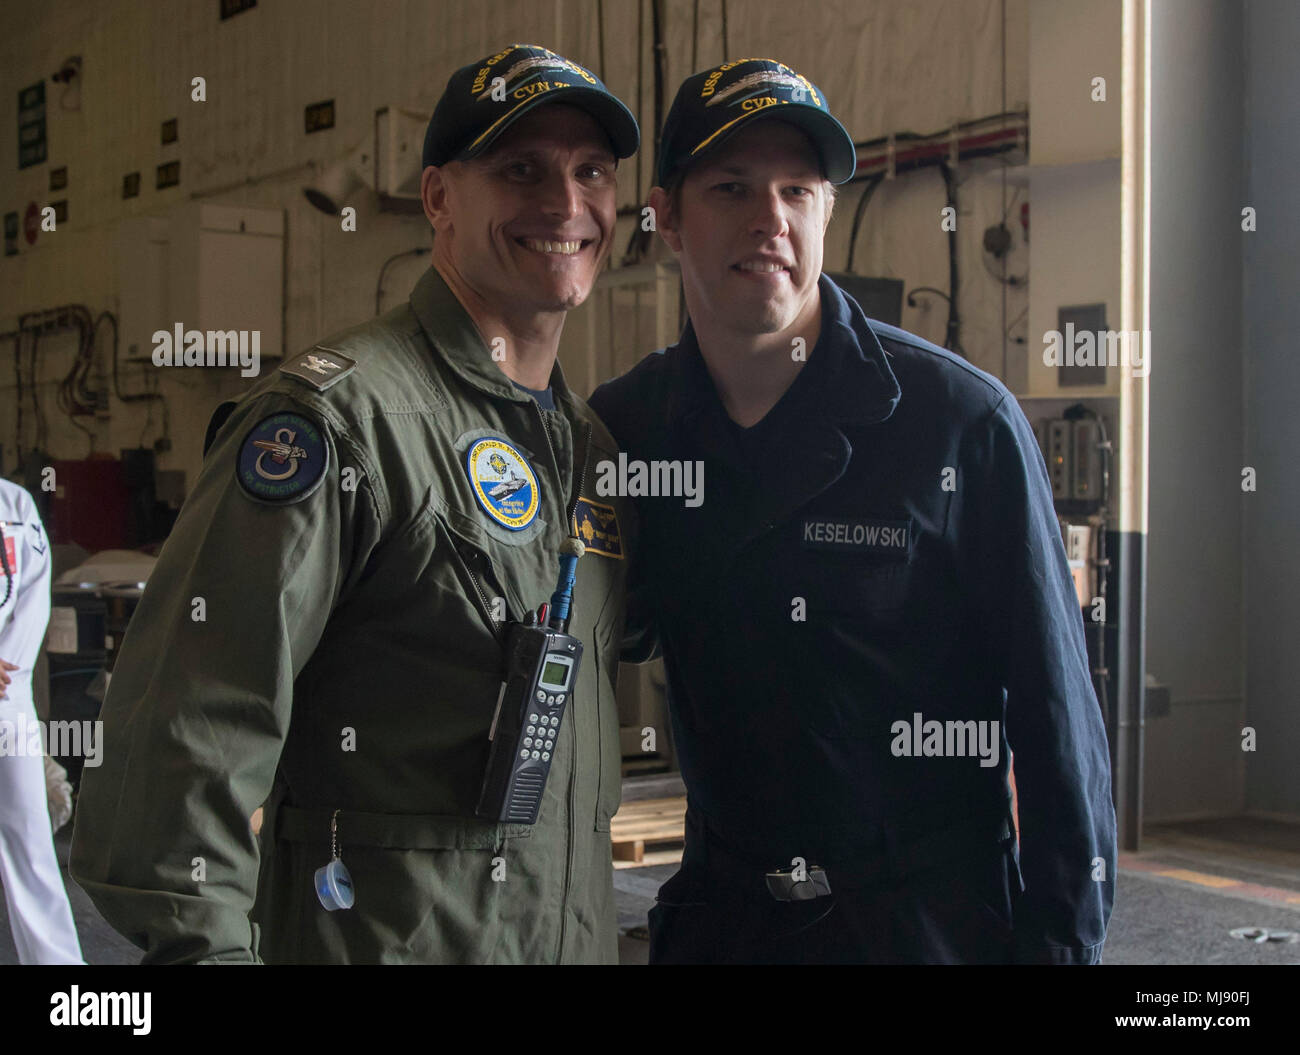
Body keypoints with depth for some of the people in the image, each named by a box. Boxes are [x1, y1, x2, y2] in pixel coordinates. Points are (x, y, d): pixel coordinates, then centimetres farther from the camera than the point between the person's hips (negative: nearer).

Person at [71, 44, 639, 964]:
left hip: (580, 932, 8)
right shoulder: (339, 413, -15)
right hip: (384, 935, -7)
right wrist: (202, 948, -21)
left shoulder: (593, 438, 10)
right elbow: (192, 724, -20)